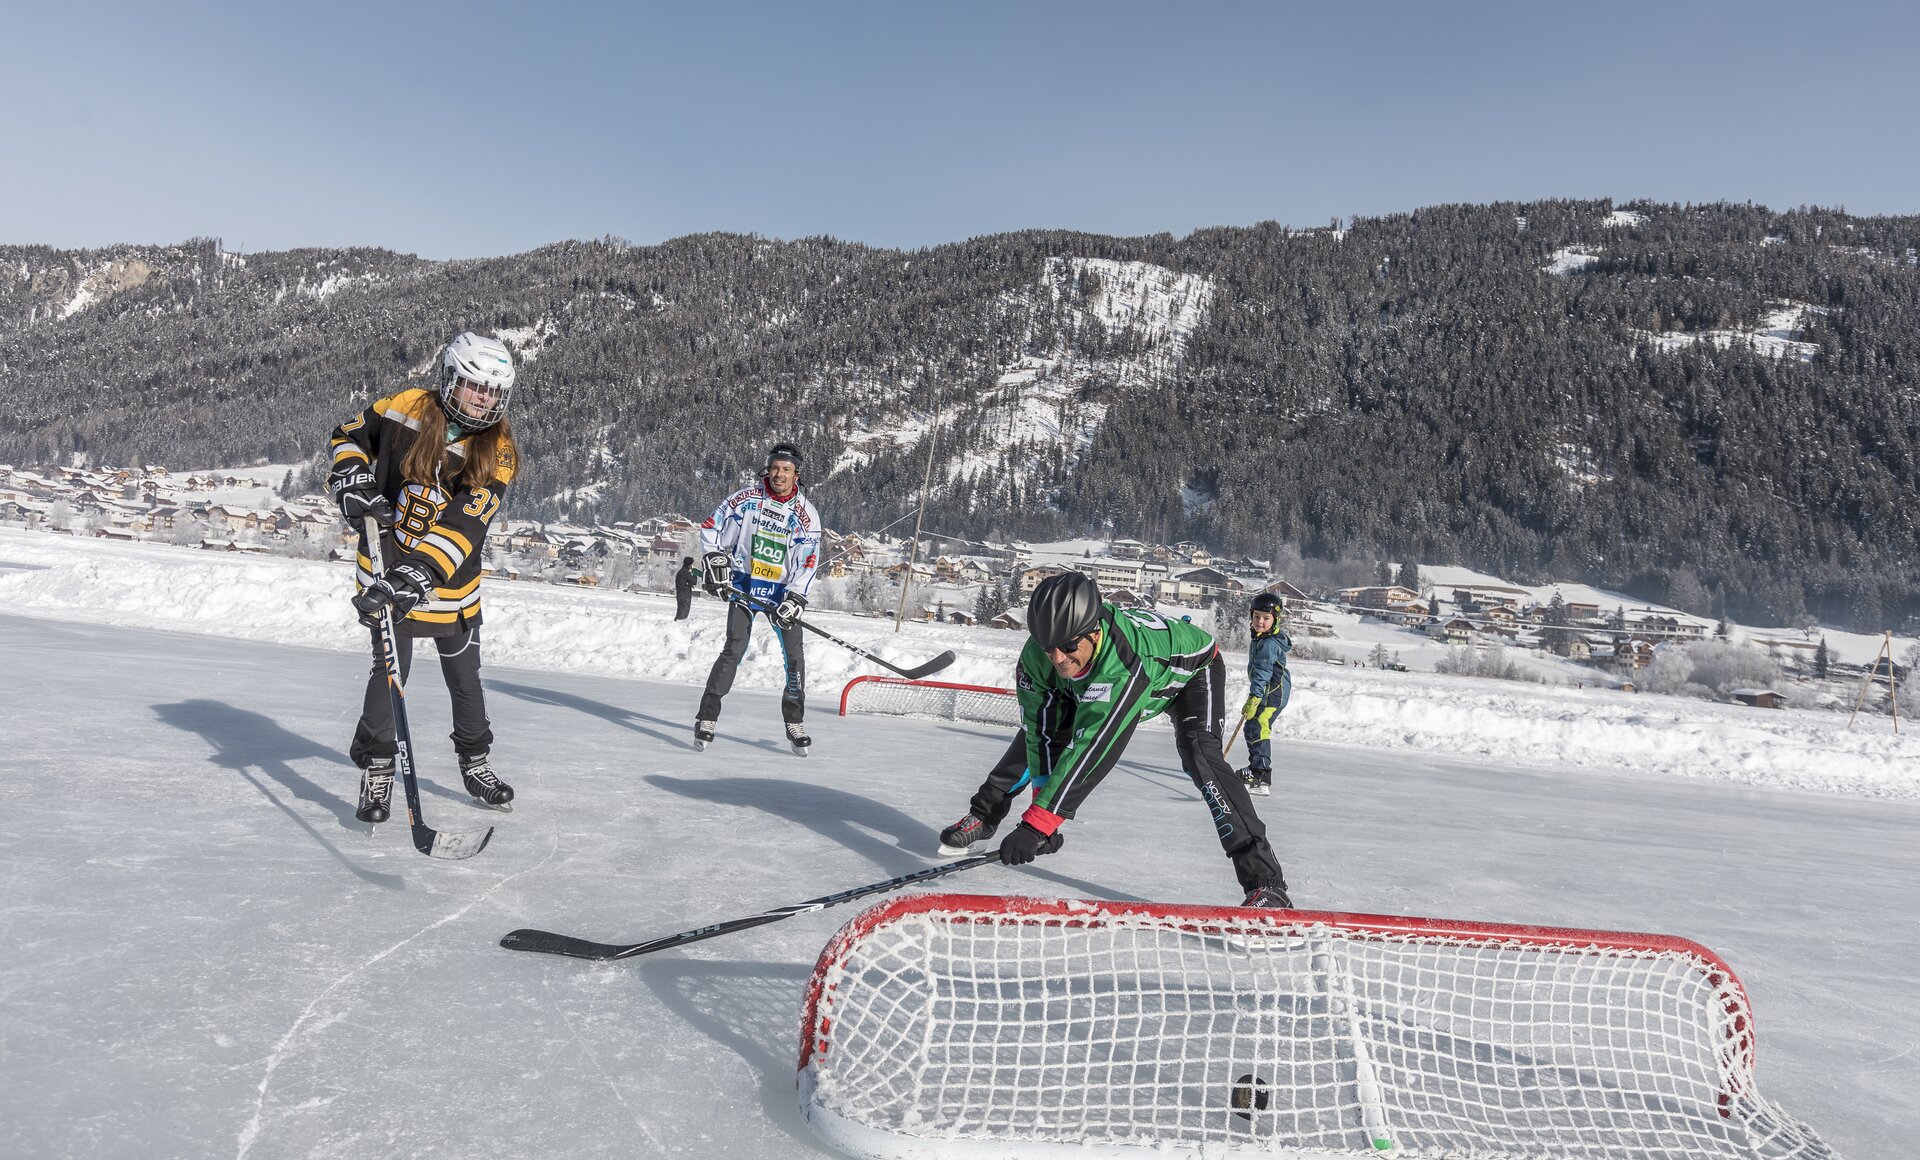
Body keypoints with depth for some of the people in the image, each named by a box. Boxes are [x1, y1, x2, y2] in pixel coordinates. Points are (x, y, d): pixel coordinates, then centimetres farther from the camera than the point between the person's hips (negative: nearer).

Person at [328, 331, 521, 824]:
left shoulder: (498, 452, -12)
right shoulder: (405, 408, -8)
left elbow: (465, 524, -23)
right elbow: (350, 434, 11)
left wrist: (422, 571, -34)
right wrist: (351, 478, -9)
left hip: (451, 582, 1)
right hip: (388, 565, -1)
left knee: (465, 677, 13)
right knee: (391, 668, -8)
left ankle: (475, 762, 33)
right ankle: (376, 768, 10)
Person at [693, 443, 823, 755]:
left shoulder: (806, 513, -5)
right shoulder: (745, 499, -5)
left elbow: (808, 561, -7)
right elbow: (711, 529, 4)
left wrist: (793, 599, -16)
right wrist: (715, 562, -8)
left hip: (783, 590, 2)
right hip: (744, 585, -1)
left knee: (795, 655, -1)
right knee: (734, 649, -14)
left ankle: (795, 723, 14)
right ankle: (707, 716, -5)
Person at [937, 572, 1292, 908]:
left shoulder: (1126, 661, -48)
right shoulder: (1038, 655, -30)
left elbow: (1091, 747, -48)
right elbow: (1042, 732, -24)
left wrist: (1037, 823, -48)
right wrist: (1041, 812, -28)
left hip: (1191, 668, -5)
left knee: (1199, 753, -30)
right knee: (1038, 727, 0)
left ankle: (1264, 880, -27)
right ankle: (984, 814, 21)